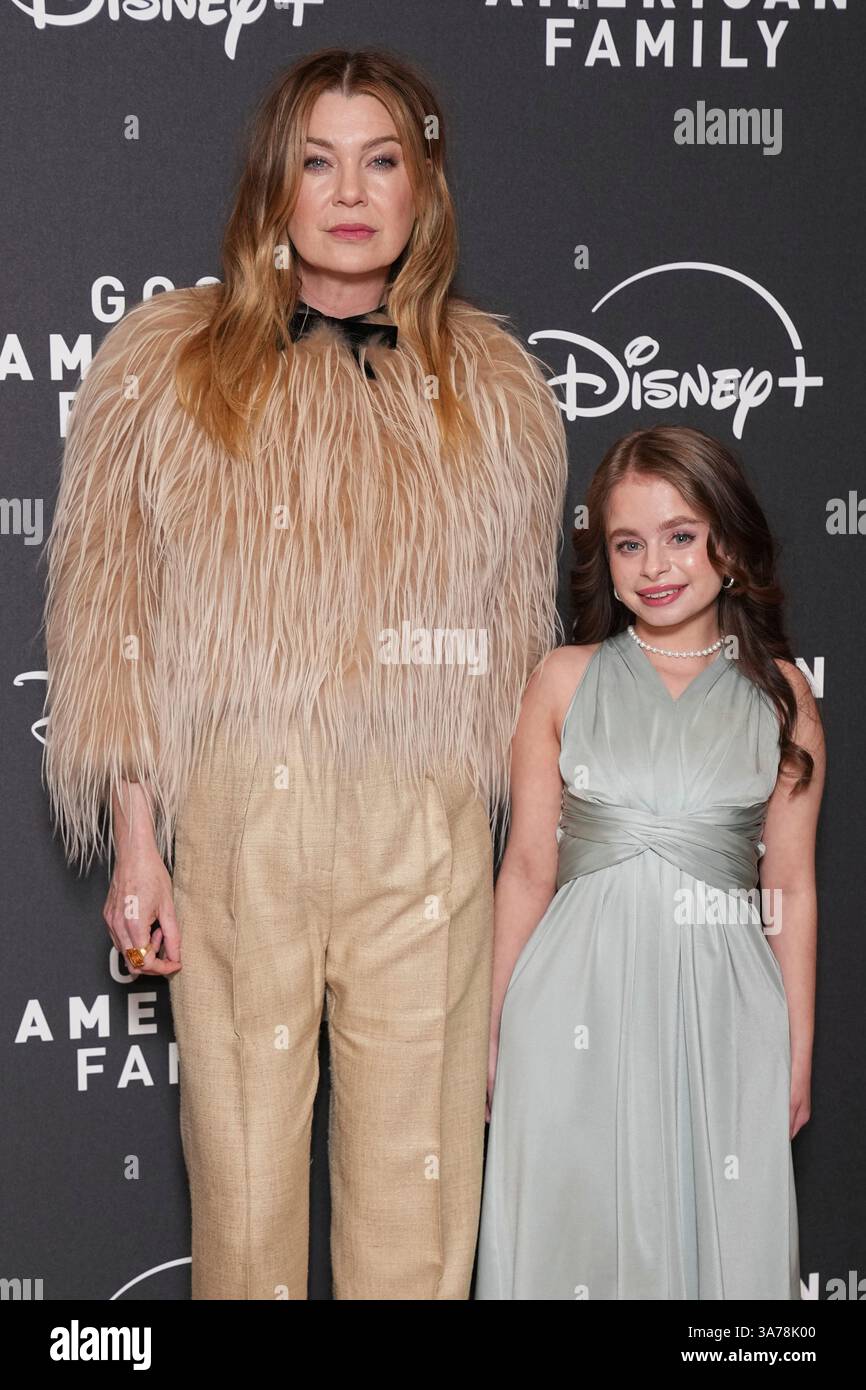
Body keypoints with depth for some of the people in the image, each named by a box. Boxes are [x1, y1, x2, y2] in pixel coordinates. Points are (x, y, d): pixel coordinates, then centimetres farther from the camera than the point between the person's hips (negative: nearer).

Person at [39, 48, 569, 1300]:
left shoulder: (493, 384, 8)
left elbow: (513, 635, 12)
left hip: (425, 826, 1)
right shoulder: (166, 363, 3)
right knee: (243, 1160, 5)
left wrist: (523, 849, 10)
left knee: (421, 1179, 4)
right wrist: (134, 842, -2)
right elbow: (112, 620, 3)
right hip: (231, 814, -1)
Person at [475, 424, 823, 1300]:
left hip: (719, 1004, 0)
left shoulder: (779, 691, 3)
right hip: (579, 1003, 0)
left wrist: (798, 1055, 7)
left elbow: (790, 886, 6)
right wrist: (496, 1034, 5)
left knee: (717, 1237, 7)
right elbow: (528, 869, 4)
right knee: (572, 1235, 8)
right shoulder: (565, 679, 2)